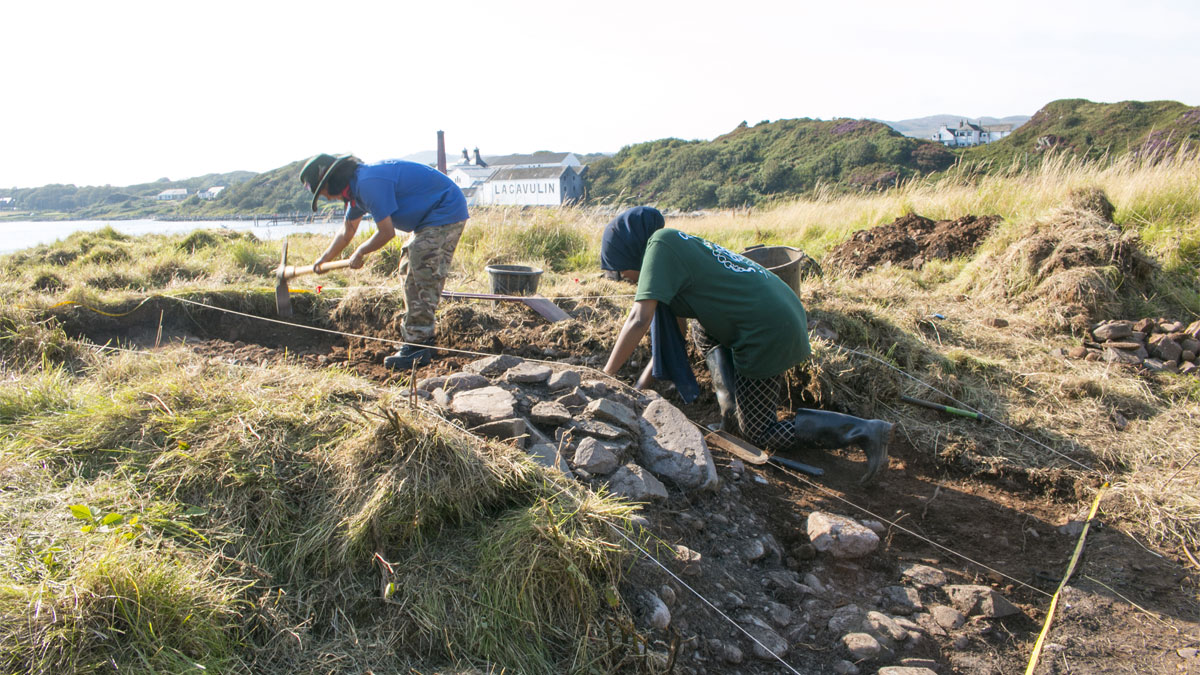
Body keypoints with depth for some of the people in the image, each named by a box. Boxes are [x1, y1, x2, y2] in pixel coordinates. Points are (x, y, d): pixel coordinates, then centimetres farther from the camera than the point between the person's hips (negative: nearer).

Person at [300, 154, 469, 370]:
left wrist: (360, 253, -1)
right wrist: (323, 260, 36)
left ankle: (418, 347, -8)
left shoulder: (369, 183, -23)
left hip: (446, 212, -11)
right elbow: (346, 233, 26)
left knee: (422, 280, -13)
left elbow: (386, 232, -19)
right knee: (410, 271, 14)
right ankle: (418, 342, 19)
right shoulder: (357, 185, 11)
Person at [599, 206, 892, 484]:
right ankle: (732, 408, 22)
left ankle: (863, 430, -2)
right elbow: (672, 336, 20)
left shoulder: (660, 244, -8)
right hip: (786, 314, 10)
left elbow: (639, 321, -17)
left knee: (760, 433, 5)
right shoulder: (682, 246, 19)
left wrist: (605, 378, -10)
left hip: (768, 334, -10)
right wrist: (640, 386, 20)